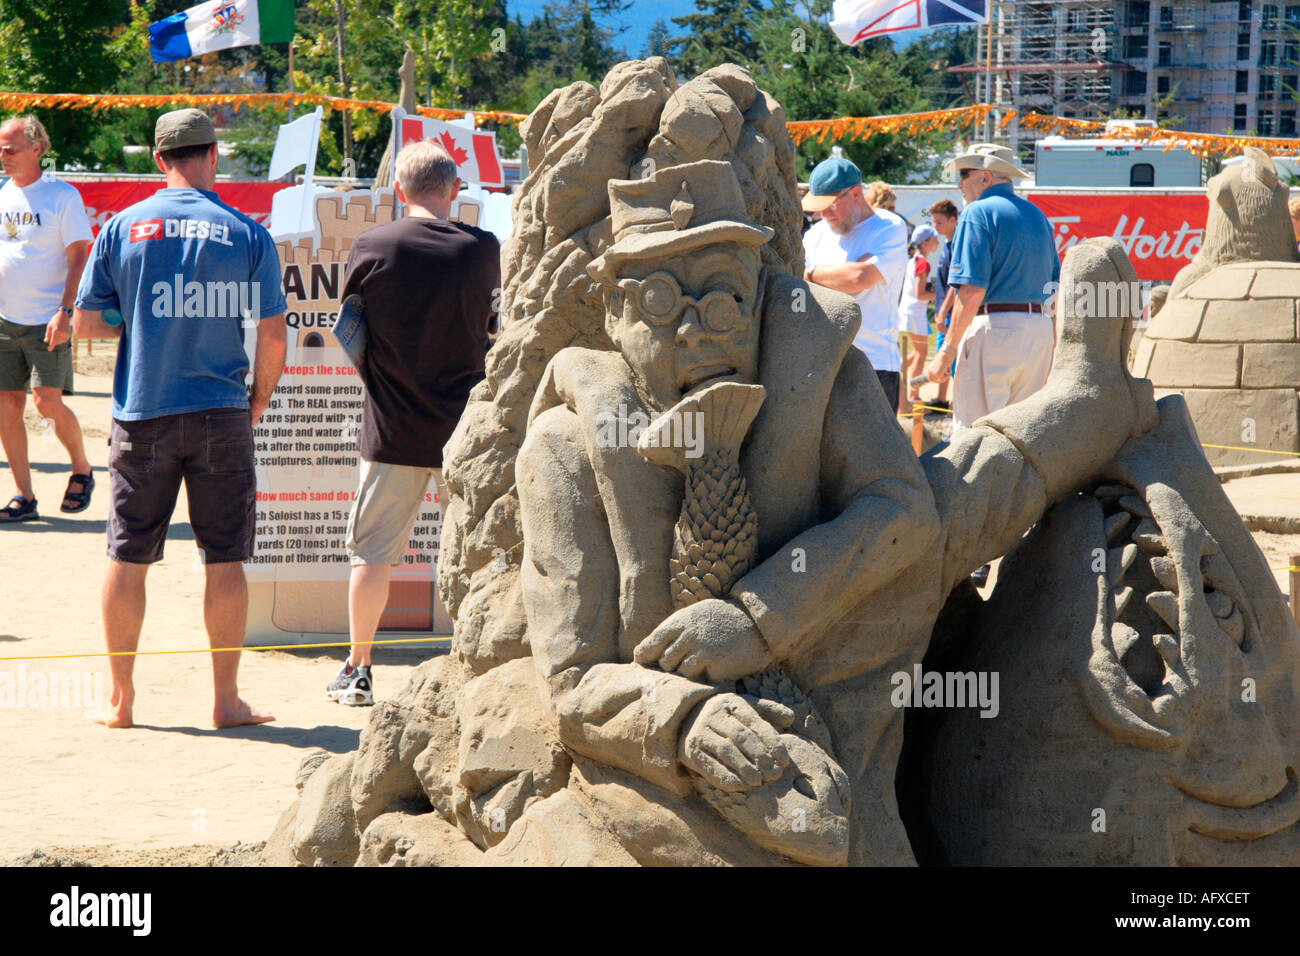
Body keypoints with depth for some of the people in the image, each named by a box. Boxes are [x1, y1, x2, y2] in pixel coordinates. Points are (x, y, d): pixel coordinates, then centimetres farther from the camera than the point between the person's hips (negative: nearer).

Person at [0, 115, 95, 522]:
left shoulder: (63, 196, -5)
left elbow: (79, 258, -8)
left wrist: (65, 312, -17)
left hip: (48, 321, -6)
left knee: (47, 403, -13)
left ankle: (82, 470, 12)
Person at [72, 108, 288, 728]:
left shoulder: (122, 228, 0)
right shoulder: (247, 235, -3)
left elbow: (84, 323, 4)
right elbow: (273, 337, -2)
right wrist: (256, 406, 11)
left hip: (142, 417, 1)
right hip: (221, 416, -1)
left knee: (128, 558, 8)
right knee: (224, 560, 5)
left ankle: (120, 699, 13)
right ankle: (226, 700, 7)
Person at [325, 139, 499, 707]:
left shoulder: (371, 247, -6)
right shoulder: (483, 249, -4)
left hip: (391, 429, 0)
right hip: (464, 425, 1)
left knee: (372, 553, 10)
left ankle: (358, 671, 15)